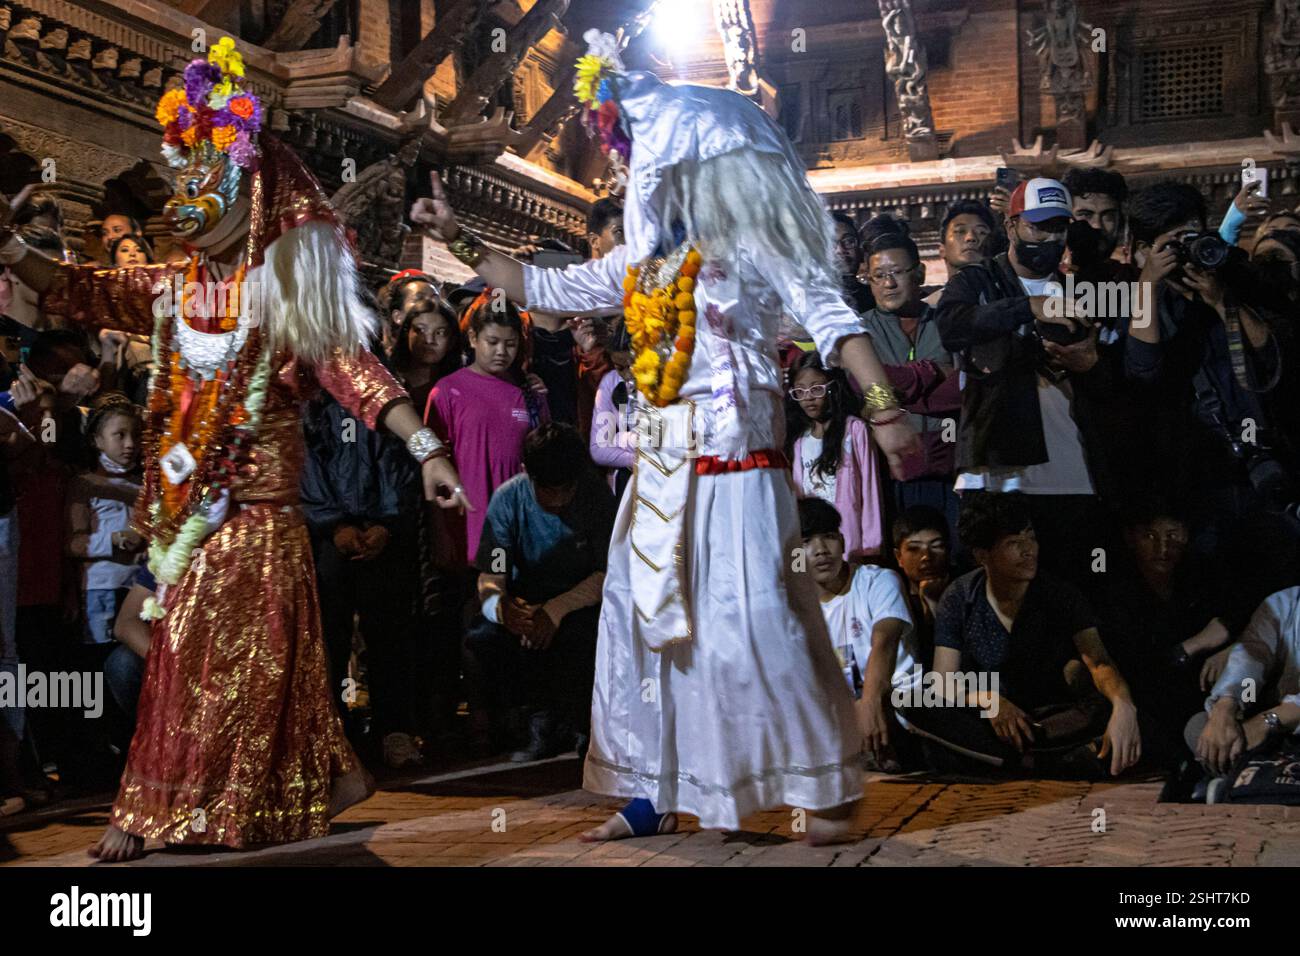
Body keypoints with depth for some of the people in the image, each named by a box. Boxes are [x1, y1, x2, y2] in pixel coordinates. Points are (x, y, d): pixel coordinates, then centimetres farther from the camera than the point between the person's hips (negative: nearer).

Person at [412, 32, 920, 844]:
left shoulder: (749, 244, -7)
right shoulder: (647, 259, 13)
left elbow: (831, 319, -15)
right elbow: (546, 289, 22)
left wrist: (885, 412, -27)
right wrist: (459, 238, 21)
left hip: (732, 463, -7)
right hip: (661, 467, 8)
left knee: (751, 626, -7)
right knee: (642, 618, 9)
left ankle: (828, 786, 9)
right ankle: (654, 791, 20)